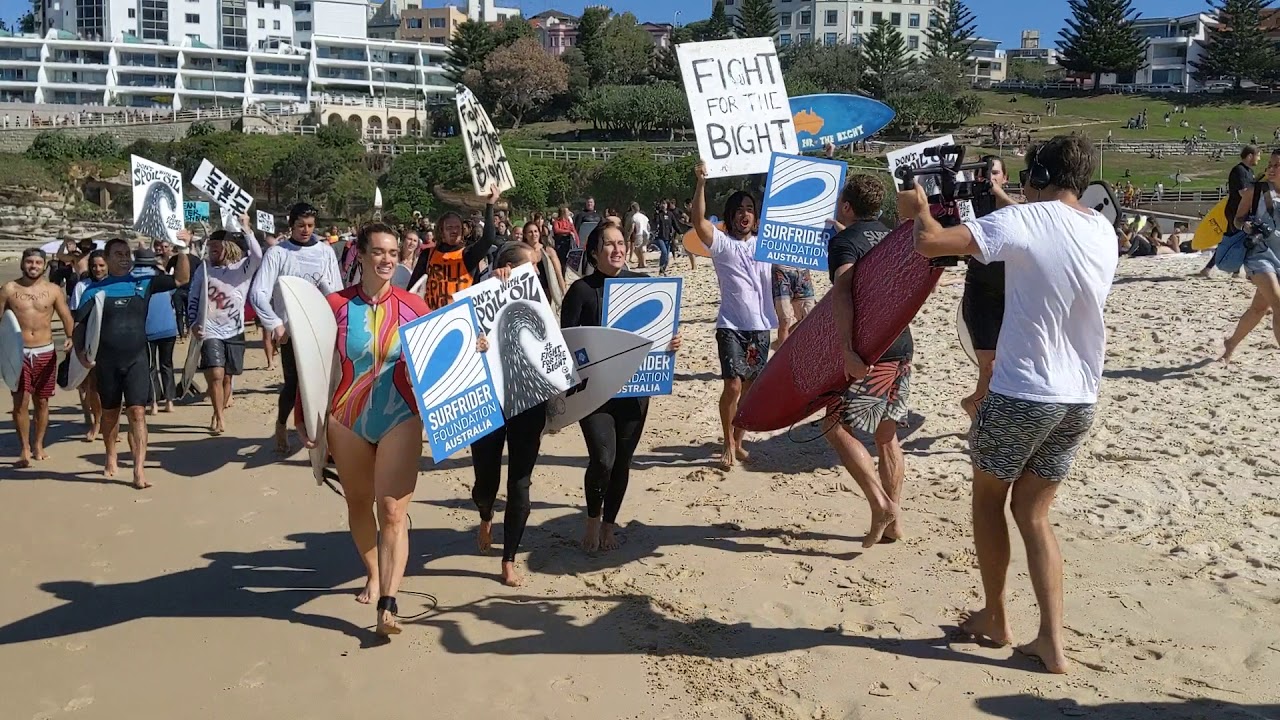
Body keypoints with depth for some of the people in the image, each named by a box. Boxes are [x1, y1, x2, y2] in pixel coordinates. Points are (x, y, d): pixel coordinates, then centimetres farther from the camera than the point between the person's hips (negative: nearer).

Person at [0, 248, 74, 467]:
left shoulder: (54, 290, 4)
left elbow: (66, 317, -1)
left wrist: (70, 337, -20)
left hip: (45, 352, 1)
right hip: (18, 353, -1)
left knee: (42, 402, 10)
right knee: (21, 402, -7)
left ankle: (38, 445, 24)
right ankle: (24, 449, 1)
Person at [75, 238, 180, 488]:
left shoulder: (143, 283, 2)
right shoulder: (95, 290, 2)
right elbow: (79, 323, 3)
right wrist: (80, 351, -12)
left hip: (137, 359, -1)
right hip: (107, 361, 1)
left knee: (137, 412, -9)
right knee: (110, 412, 15)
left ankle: (139, 470, -11)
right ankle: (111, 458, 36)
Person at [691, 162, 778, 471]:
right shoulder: (722, 244, -2)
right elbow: (698, 219, -19)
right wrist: (701, 181, -27)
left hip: (761, 327, 4)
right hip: (731, 326, -4)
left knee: (751, 388, 11)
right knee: (733, 386, -12)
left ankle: (738, 442, 25)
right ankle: (728, 445, 5)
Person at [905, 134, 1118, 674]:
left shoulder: (1024, 221, -15)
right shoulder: (1104, 232, 6)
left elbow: (929, 243, -25)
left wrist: (919, 209, -2)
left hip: (1022, 393, -6)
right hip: (1080, 400, 6)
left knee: (988, 497, 17)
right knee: (1033, 513, 16)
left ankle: (994, 618, 28)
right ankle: (1051, 642, 11)